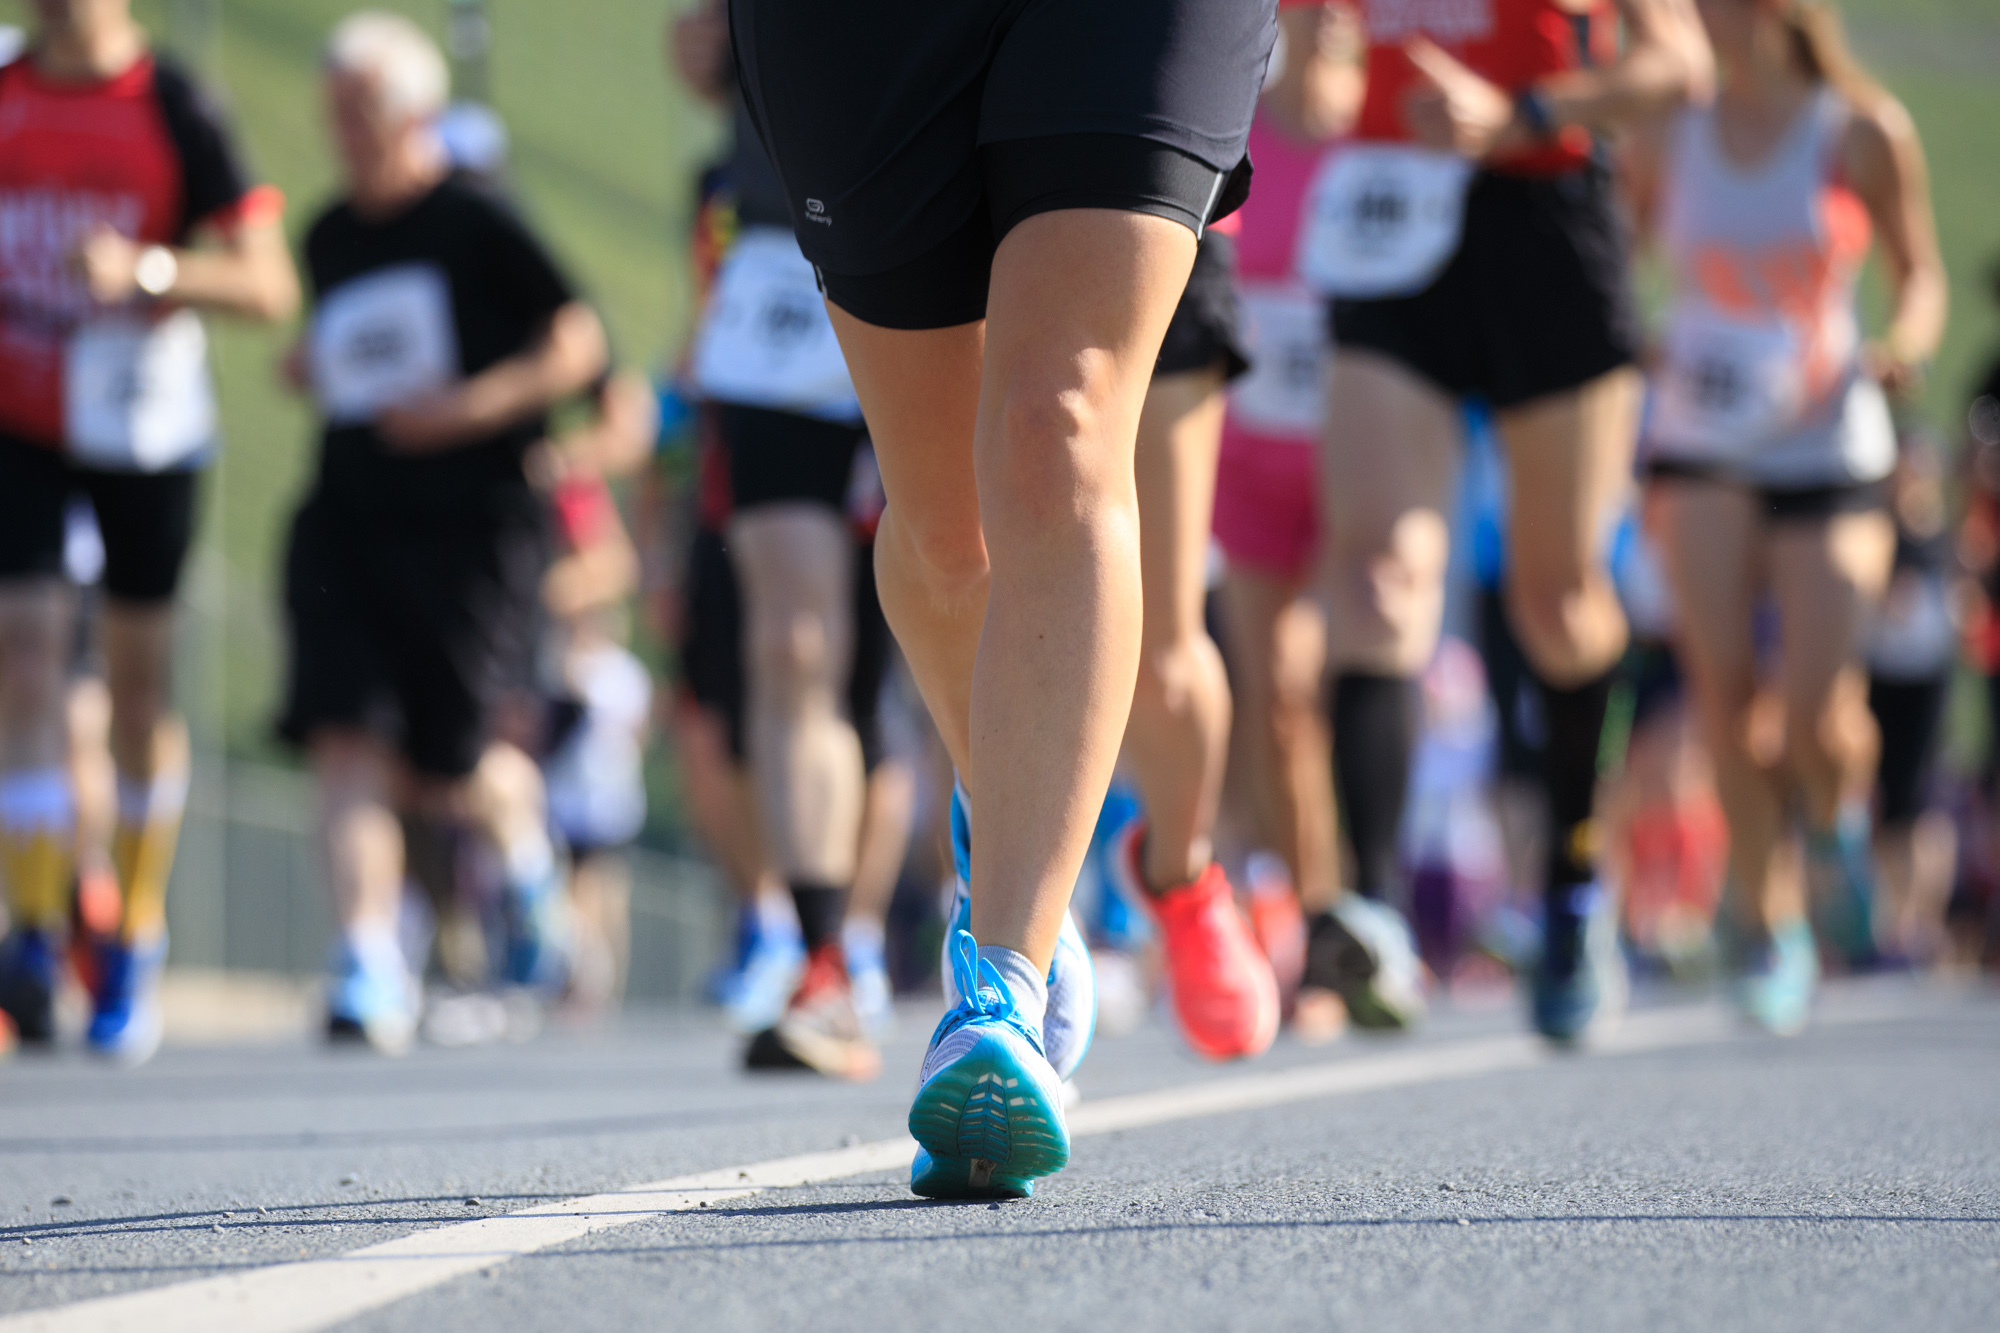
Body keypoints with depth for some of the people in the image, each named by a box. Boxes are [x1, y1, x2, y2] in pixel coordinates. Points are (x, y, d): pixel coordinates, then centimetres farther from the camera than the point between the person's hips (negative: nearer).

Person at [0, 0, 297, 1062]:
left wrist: (145, 268, -25)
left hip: (144, 425, -2)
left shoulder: (173, 108, -7)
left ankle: (135, 942, 23)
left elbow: (269, 286, -10)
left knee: (138, 677, 8)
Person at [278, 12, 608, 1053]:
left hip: (469, 525, -5)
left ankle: (523, 843, 31)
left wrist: (475, 405, -15)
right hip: (343, 517, 5)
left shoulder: (475, 223, -4)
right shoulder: (329, 237, 15)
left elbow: (578, 342, -3)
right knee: (347, 742, -13)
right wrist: (313, 373, 10)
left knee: (444, 770, -4)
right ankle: (369, 966, -16)